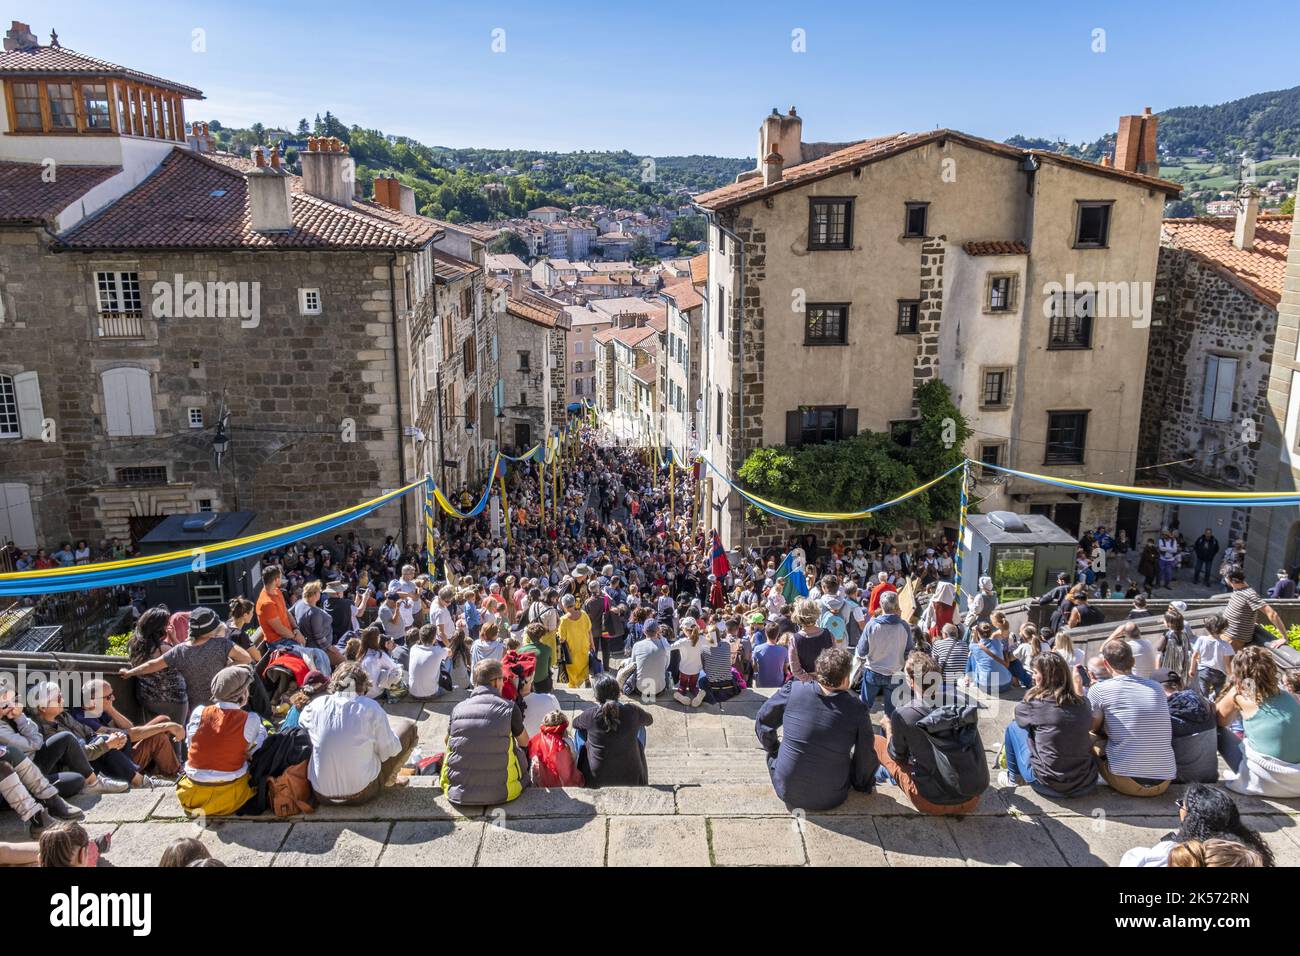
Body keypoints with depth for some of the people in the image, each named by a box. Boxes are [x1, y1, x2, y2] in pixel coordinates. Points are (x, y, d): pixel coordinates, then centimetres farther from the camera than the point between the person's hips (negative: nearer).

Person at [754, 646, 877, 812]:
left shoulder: (793, 690, -15)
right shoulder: (857, 709, -18)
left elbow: (762, 721, 0)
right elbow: (866, 758, -6)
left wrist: (773, 747, 19)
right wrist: (863, 785, 14)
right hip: (830, 800, 0)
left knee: (774, 749, 29)